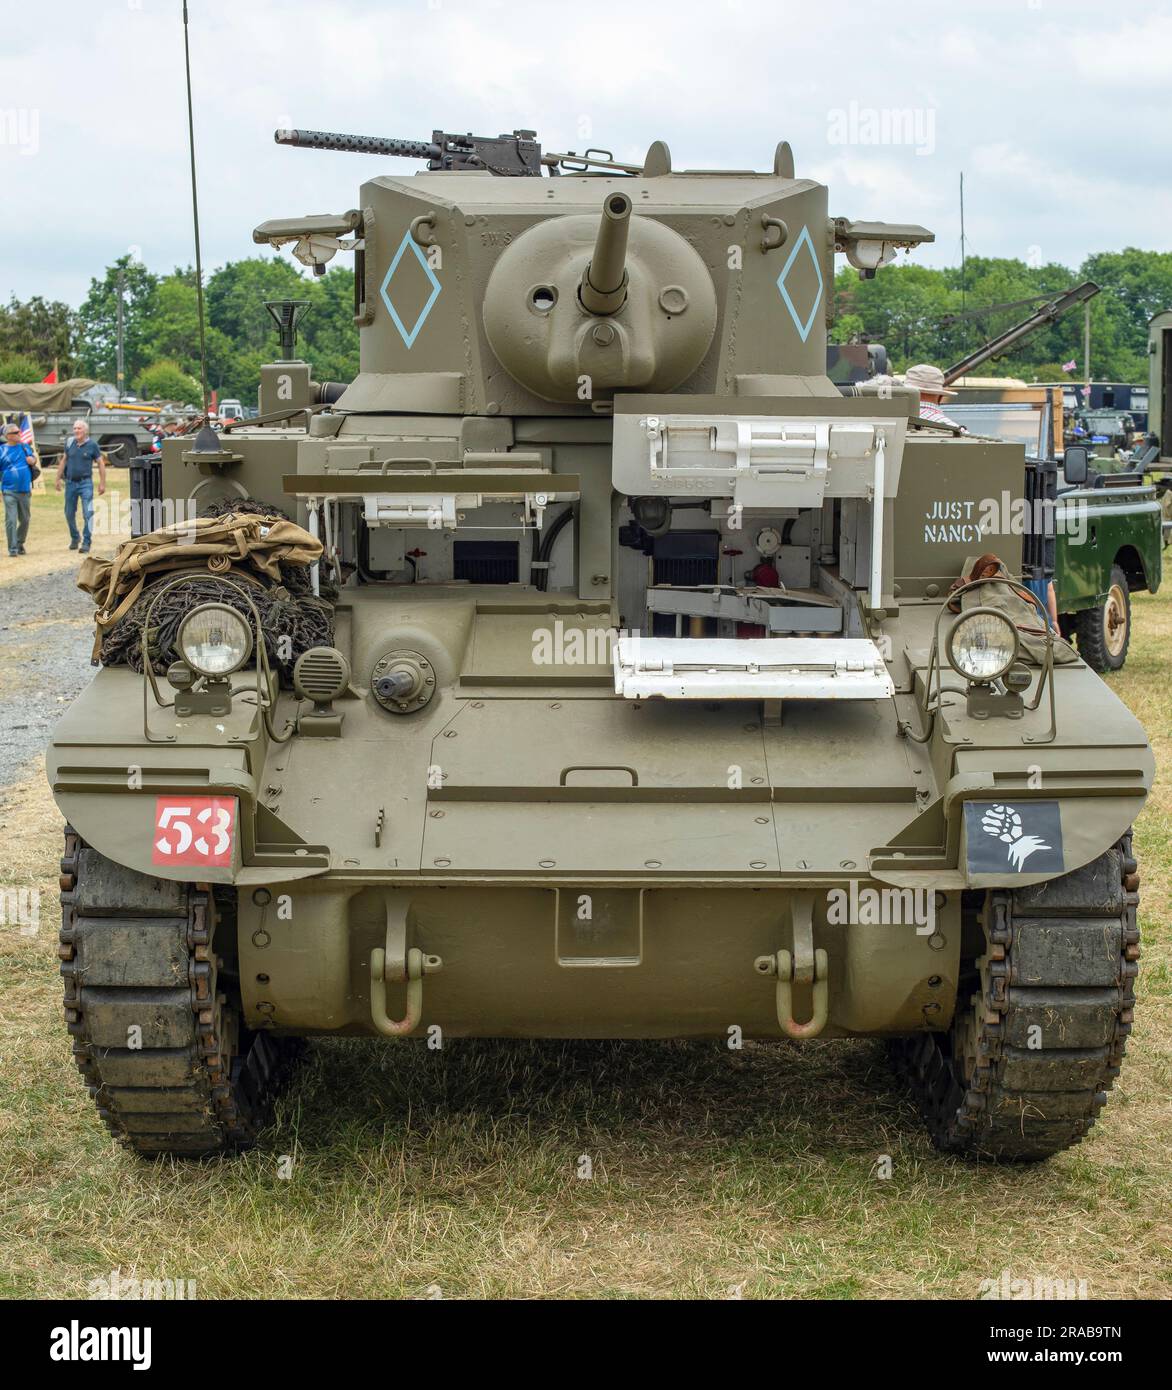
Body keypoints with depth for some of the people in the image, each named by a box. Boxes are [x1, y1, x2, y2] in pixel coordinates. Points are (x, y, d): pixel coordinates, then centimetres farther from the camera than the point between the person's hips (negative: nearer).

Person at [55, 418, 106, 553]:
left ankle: (86, 543, -6)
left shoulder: (92, 445, -4)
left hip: (85, 483, -4)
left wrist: (102, 483, -2)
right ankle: (74, 537, 32)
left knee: (88, 513, -10)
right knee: (69, 513, 11)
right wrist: (58, 478, 13)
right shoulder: (70, 443, 5)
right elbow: (63, 461, 15)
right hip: (70, 483, 4)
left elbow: (101, 464, 1)